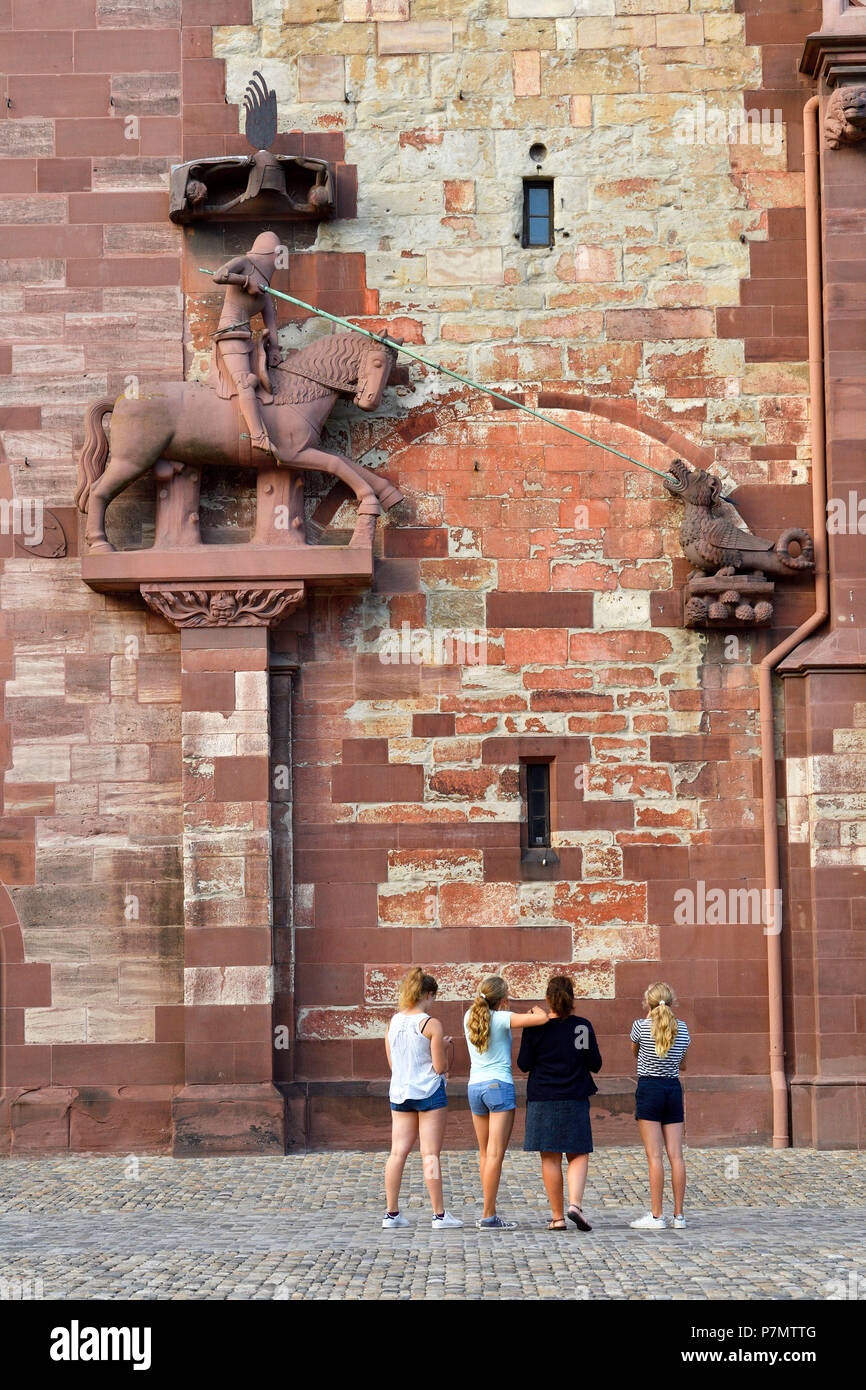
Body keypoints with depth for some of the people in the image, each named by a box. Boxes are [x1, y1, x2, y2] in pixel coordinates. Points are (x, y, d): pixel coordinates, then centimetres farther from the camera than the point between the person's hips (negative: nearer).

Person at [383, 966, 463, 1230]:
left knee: (398, 1152, 7)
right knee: (430, 1154, -3)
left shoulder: (393, 1023, 6)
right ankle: (439, 1215, 1)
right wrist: (447, 1047, 8)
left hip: (399, 1092, 5)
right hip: (429, 1092, -5)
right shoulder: (431, 1025, -11)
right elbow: (440, 1067, -11)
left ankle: (392, 1213, 7)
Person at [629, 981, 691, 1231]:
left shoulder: (641, 1026, -6)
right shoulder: (682, 1028, 5)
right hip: (674, 1088, 4)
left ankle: (657, 1215, -8)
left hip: (649, 1088, -4)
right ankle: (679, 1215, 4)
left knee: (654, 1155, -6)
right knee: (676, 1154, 4)